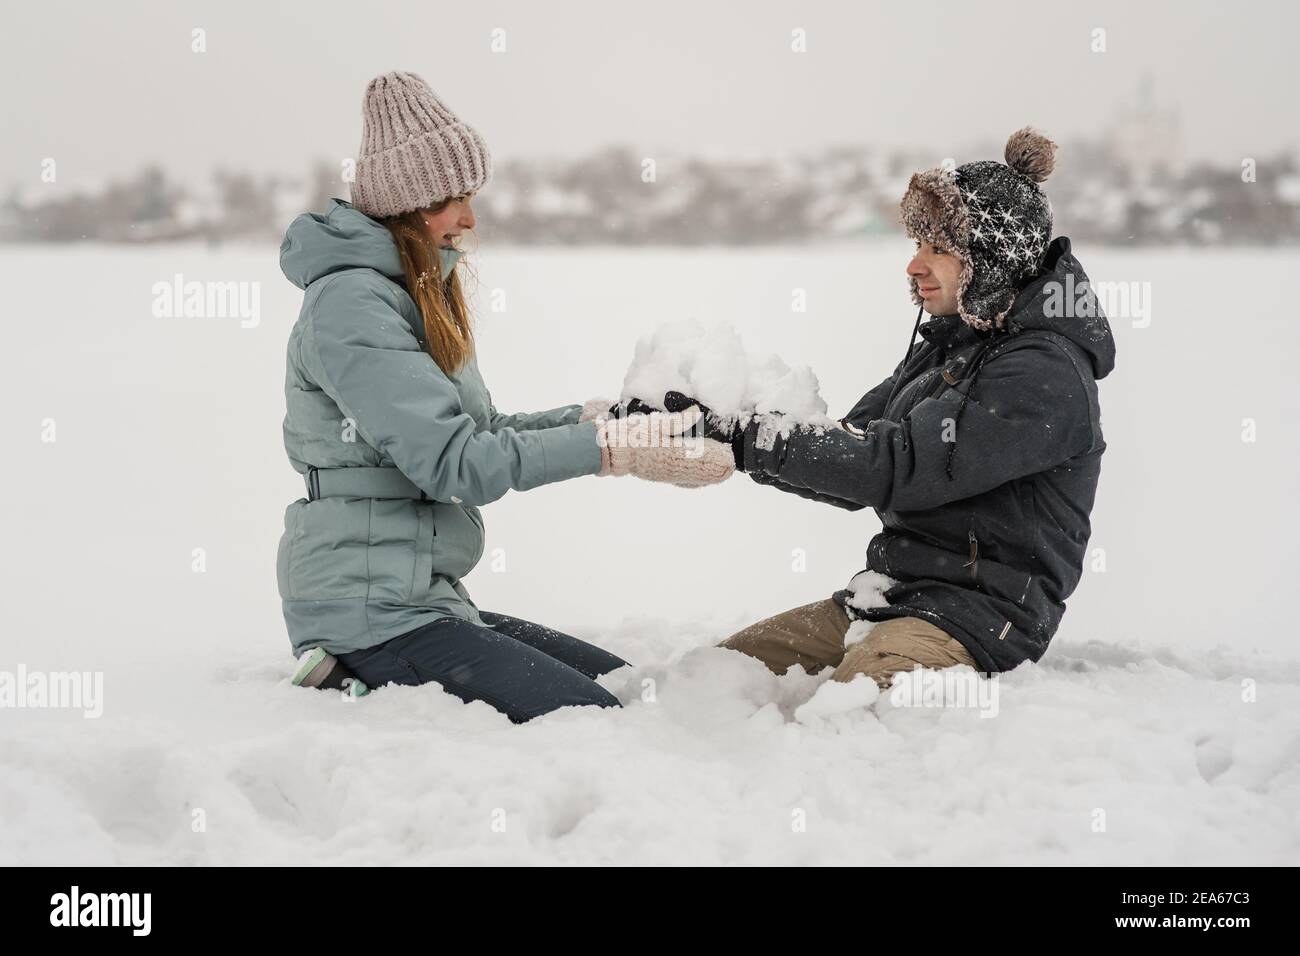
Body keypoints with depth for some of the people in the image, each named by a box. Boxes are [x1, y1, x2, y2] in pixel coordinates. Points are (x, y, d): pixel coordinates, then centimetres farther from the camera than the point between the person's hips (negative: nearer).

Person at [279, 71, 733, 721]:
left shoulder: (419, 295, 16)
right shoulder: (349, 301, -15)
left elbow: (480, 431, 14)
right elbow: (454, 462, -21)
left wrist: (599, 417, 0)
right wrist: (612, 447, -21)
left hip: (427, 598, 10)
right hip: (369, 612, -10)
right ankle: (362, 694, -8)